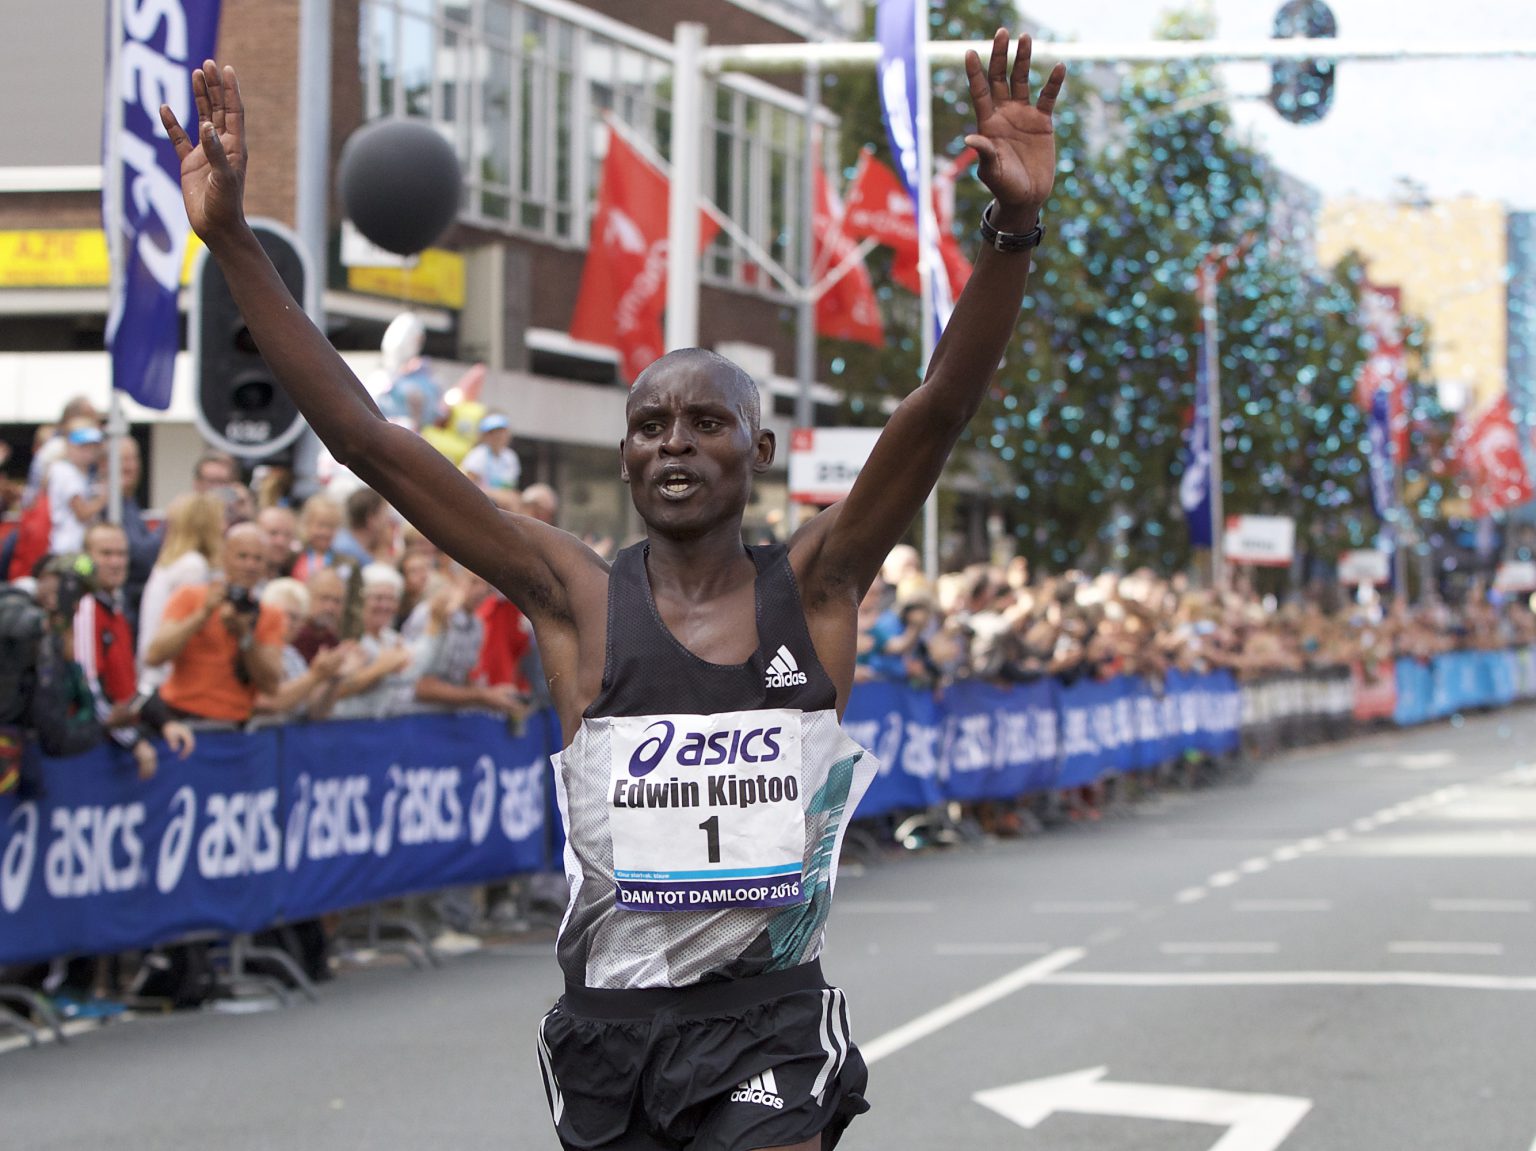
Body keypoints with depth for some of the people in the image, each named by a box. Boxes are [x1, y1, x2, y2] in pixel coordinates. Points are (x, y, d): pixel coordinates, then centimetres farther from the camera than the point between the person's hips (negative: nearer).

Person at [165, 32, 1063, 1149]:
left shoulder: (813, 587, 0)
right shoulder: (579, 596, 0)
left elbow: (938, 413, -13)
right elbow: (367, 439, -4)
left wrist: (1013, 229, -27)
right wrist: (231, 240, -9)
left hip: (771, 1025, -1)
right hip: (613, 1024, 2)